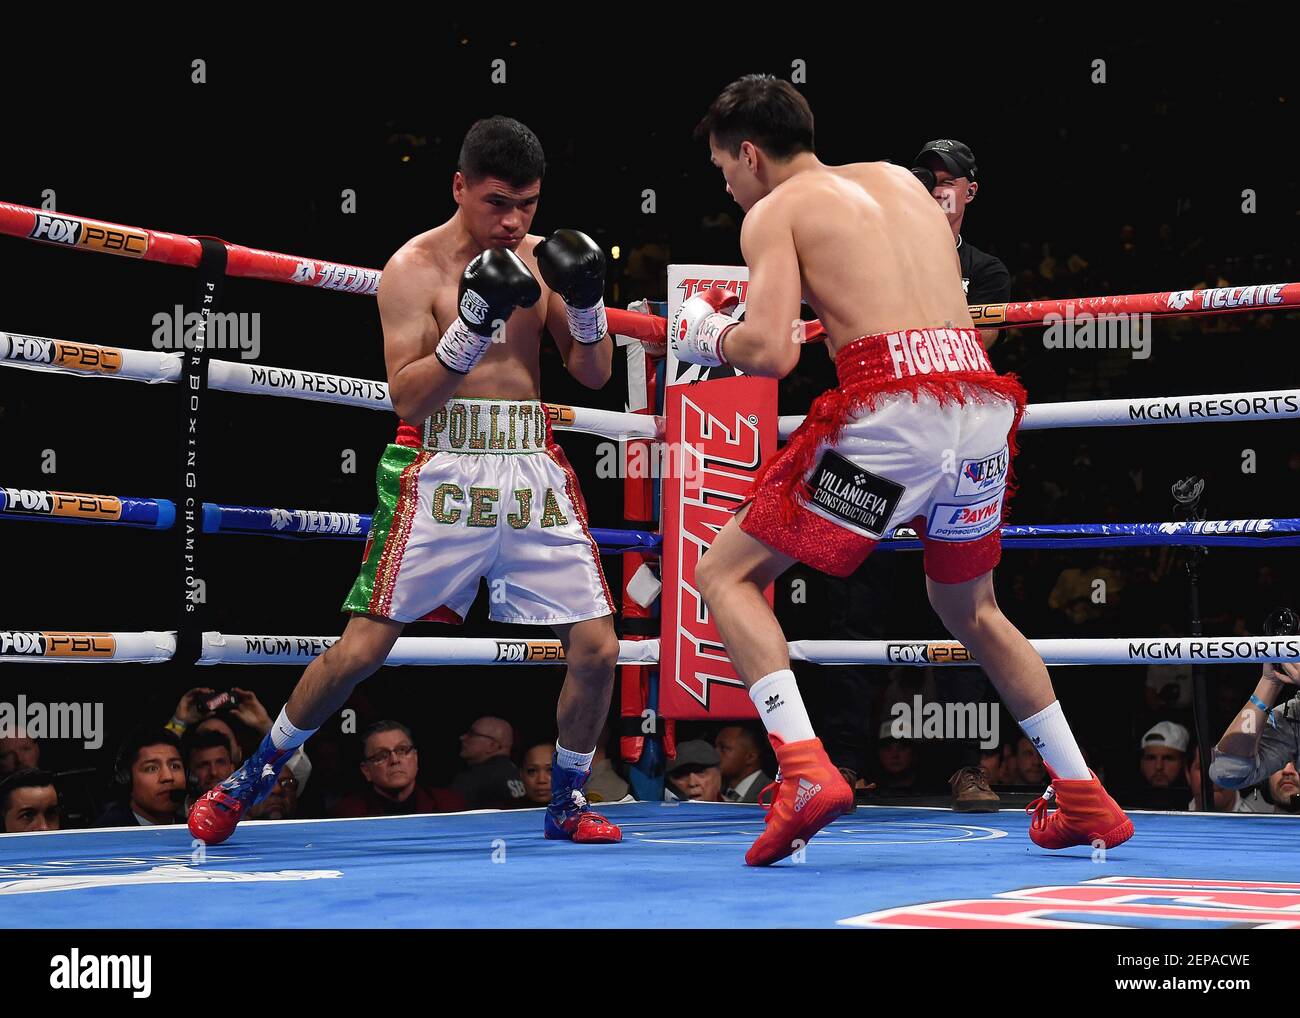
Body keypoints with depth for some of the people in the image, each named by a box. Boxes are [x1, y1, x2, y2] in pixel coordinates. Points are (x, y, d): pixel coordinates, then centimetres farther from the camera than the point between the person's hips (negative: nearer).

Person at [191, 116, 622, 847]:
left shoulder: (540, 261, 8)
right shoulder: (415, 267, -6)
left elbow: (594, 374, 10)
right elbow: (408, 398, -13)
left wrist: (587, 305, -8)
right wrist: (469, 328, -26)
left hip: (532, 470, 4)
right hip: (442, 471, -4)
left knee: (597, 648, -3)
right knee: (363, 647, -5)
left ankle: (567, 805, 18)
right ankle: (252, 777, 15)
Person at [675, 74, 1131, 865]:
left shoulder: (775, 210, 6)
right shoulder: (900, 179, 25)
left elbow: (771, 353, -7)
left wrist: (706, 336, 12)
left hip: (891, 408, -7)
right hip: (982, 403, 7)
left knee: (726, 575, 6)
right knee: (970, 609, 29)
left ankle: (807, 772, -12)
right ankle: (1086, 801, 29)